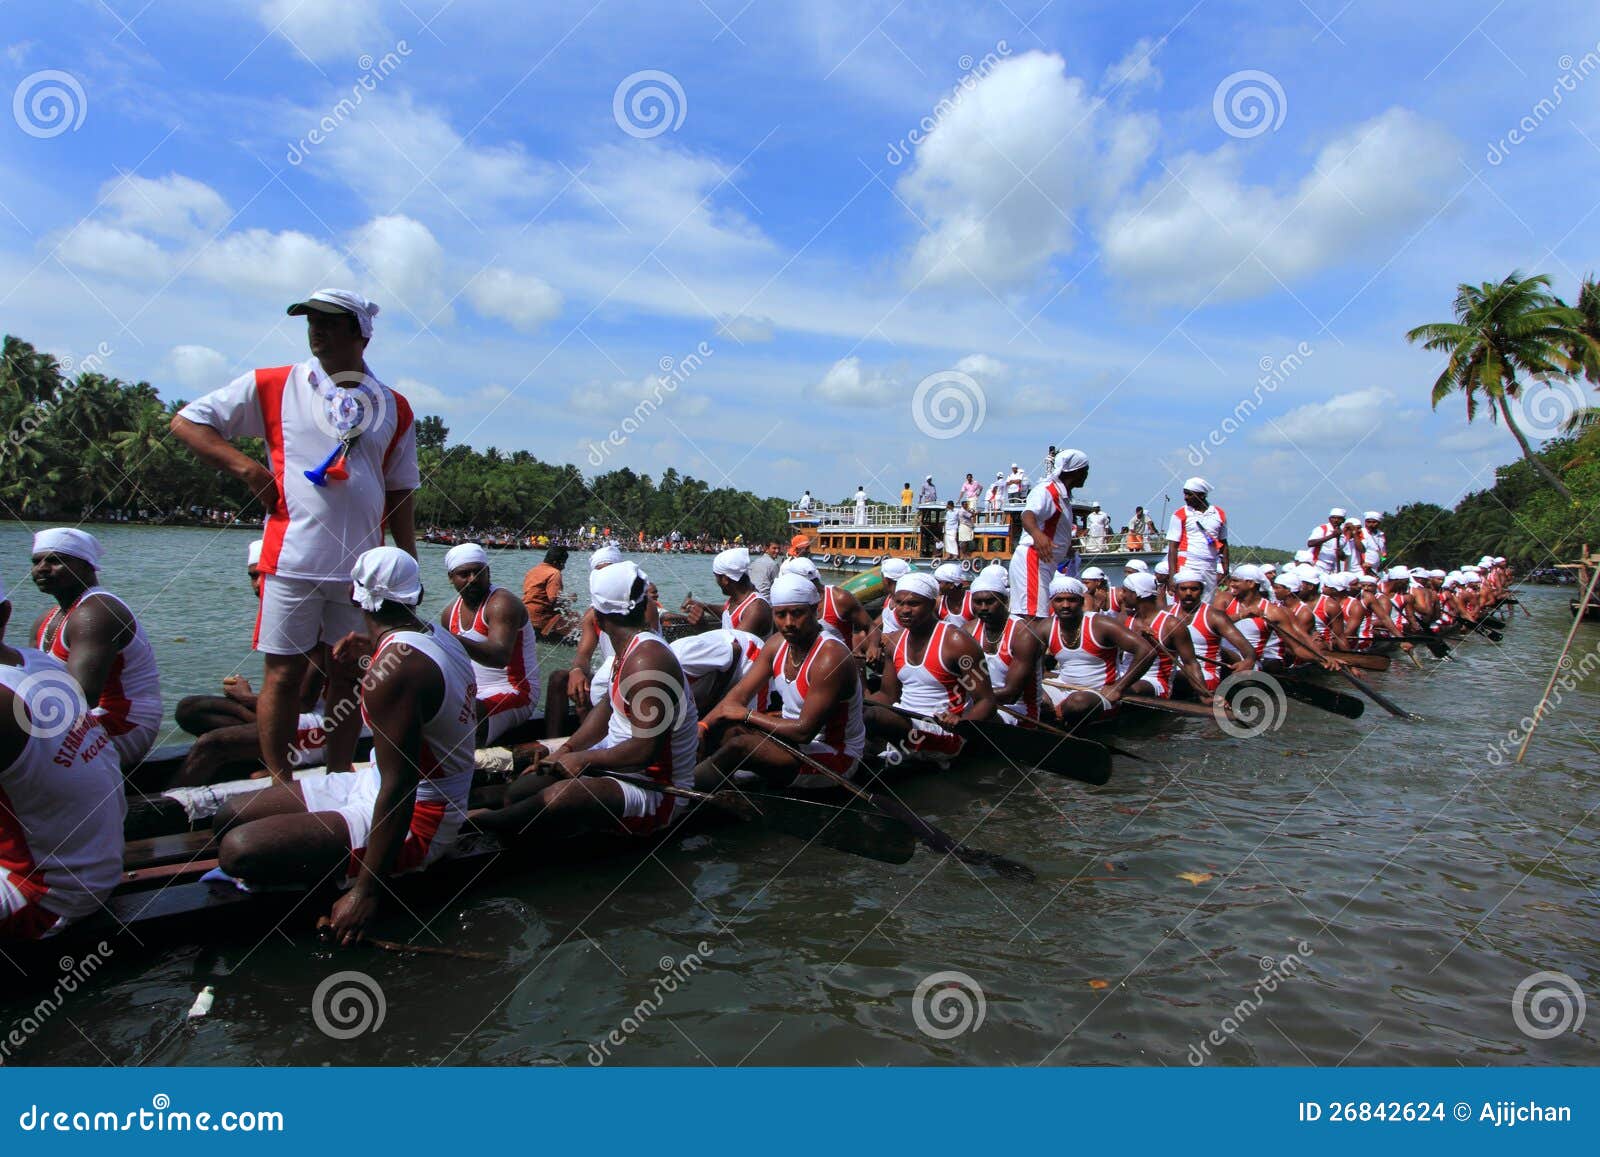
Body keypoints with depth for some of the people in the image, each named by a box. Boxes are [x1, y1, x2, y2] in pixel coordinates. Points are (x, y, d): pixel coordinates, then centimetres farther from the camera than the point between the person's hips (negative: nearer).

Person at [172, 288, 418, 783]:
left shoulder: (392, 407, 11)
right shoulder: (272, 385, 5)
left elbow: (400, 491, 14)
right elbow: (187, 422, 7)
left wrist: (409, 562, 9)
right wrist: (247, 468, -6)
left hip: (361, 564, 2)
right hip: (293, 557, -2)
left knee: (350, 673, 7)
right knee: (283, 672, 2)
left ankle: (338, 780, 19)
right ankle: (279, 785, 13)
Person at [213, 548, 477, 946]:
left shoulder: (393, 667, -25)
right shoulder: (439, 634, 3)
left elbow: (399, 787, -28)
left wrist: (368, 891, -25)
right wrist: (375, 648, 23)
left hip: (411, 818, -9)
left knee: (239, 851, -24)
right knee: (231, 816, 9)